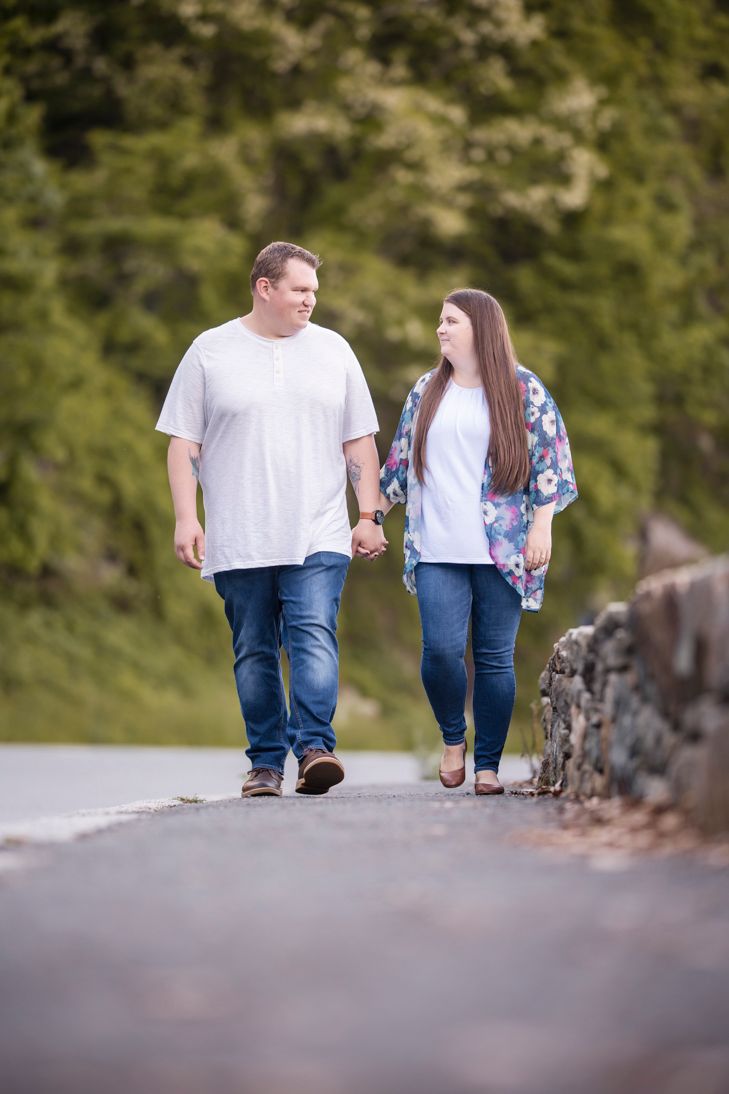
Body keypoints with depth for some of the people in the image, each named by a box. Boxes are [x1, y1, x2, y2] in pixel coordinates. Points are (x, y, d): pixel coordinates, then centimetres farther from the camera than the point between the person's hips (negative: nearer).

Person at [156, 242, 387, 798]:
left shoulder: (333, 350, 11)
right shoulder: (210, 352, 5)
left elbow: (360, 442, 14)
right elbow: (184, 443, 5)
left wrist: (369, 516, 7)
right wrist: (186, 518, -4)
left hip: (318, 539, 0)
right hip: (238, 542, 0)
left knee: (314, 636, -16)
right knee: (255, 652, 3)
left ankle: (315, 746, -23)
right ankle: (266, 762, 9)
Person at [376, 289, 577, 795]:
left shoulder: (523, 389, 2)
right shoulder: (427, 390, 14)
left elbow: (549, 458, 0)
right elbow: (401, 459, 20)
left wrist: (542, 526, -7)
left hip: (504, 552, -2)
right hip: (438, 551, 2)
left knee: (495, 658, -1)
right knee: (441, 649, -12)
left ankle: (488, 764, 9)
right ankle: (453, 737, 13)